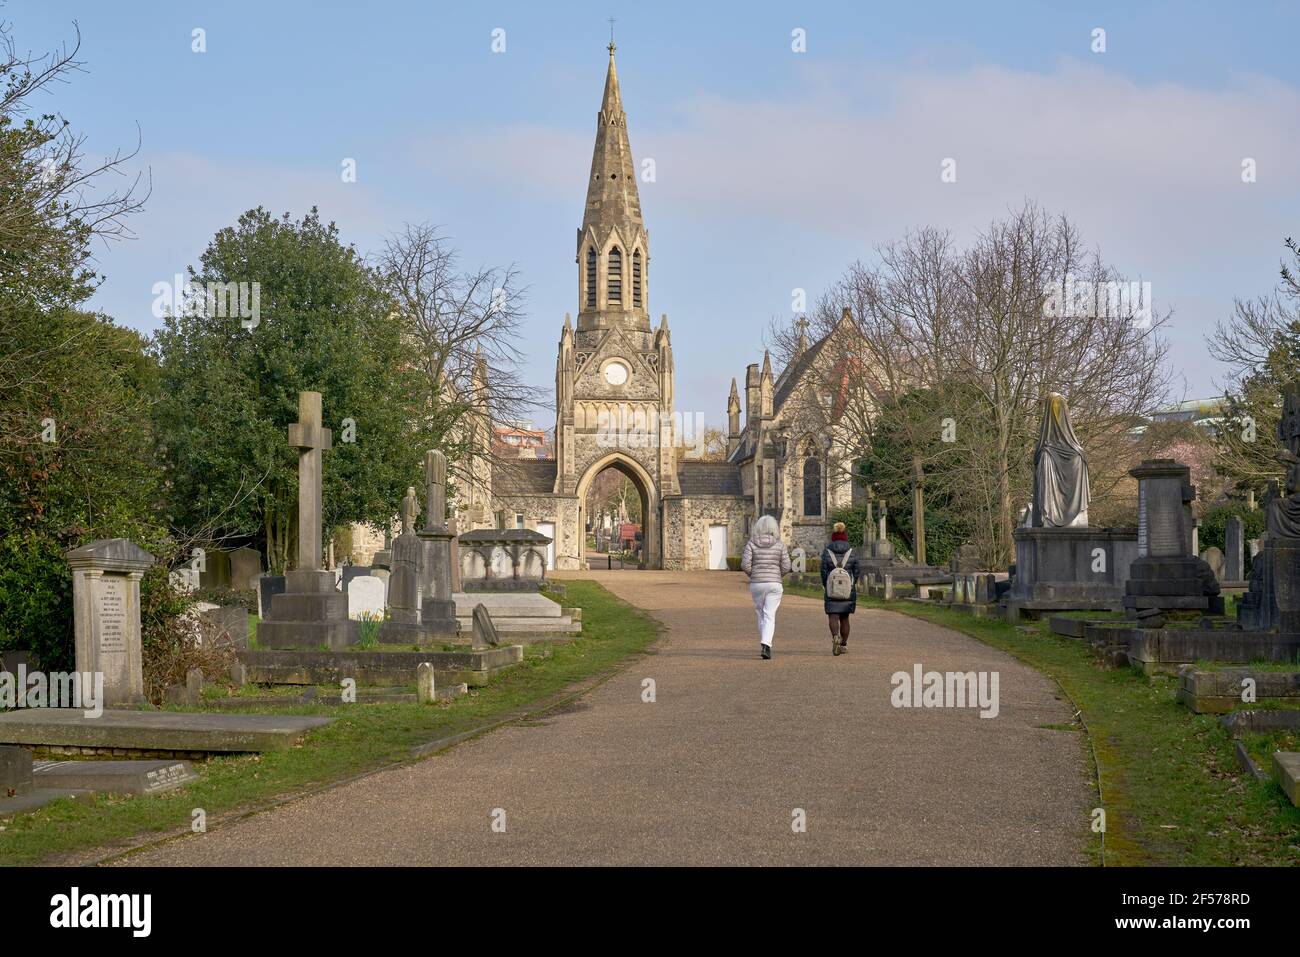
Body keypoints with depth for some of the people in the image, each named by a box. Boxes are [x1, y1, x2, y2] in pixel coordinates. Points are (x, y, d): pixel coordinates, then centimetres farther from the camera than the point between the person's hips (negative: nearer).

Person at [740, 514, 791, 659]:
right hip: (774, 584, -1)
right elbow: (786, 566, -3)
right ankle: (766, 644, -25)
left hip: (756, 584, 1)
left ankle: (765, 646, 23)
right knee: (770, 616, -4)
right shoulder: (779, 544, -2)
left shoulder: (751, 543, -3)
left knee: (761, 614, 18)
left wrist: (753, 575, 10)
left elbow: (745, 565, -9)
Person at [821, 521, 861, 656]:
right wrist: (853, 586, 12)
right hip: (848, 588, 2)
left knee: (833, 616, -3)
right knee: (844, 617, 14)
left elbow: (824, 570, -4)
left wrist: (825, 586, 7)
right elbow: (857, 570, 0)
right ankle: (843, 644, 19)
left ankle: (835, 637, -29)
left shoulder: (827, 551, -2)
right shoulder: (851, 551, 2)